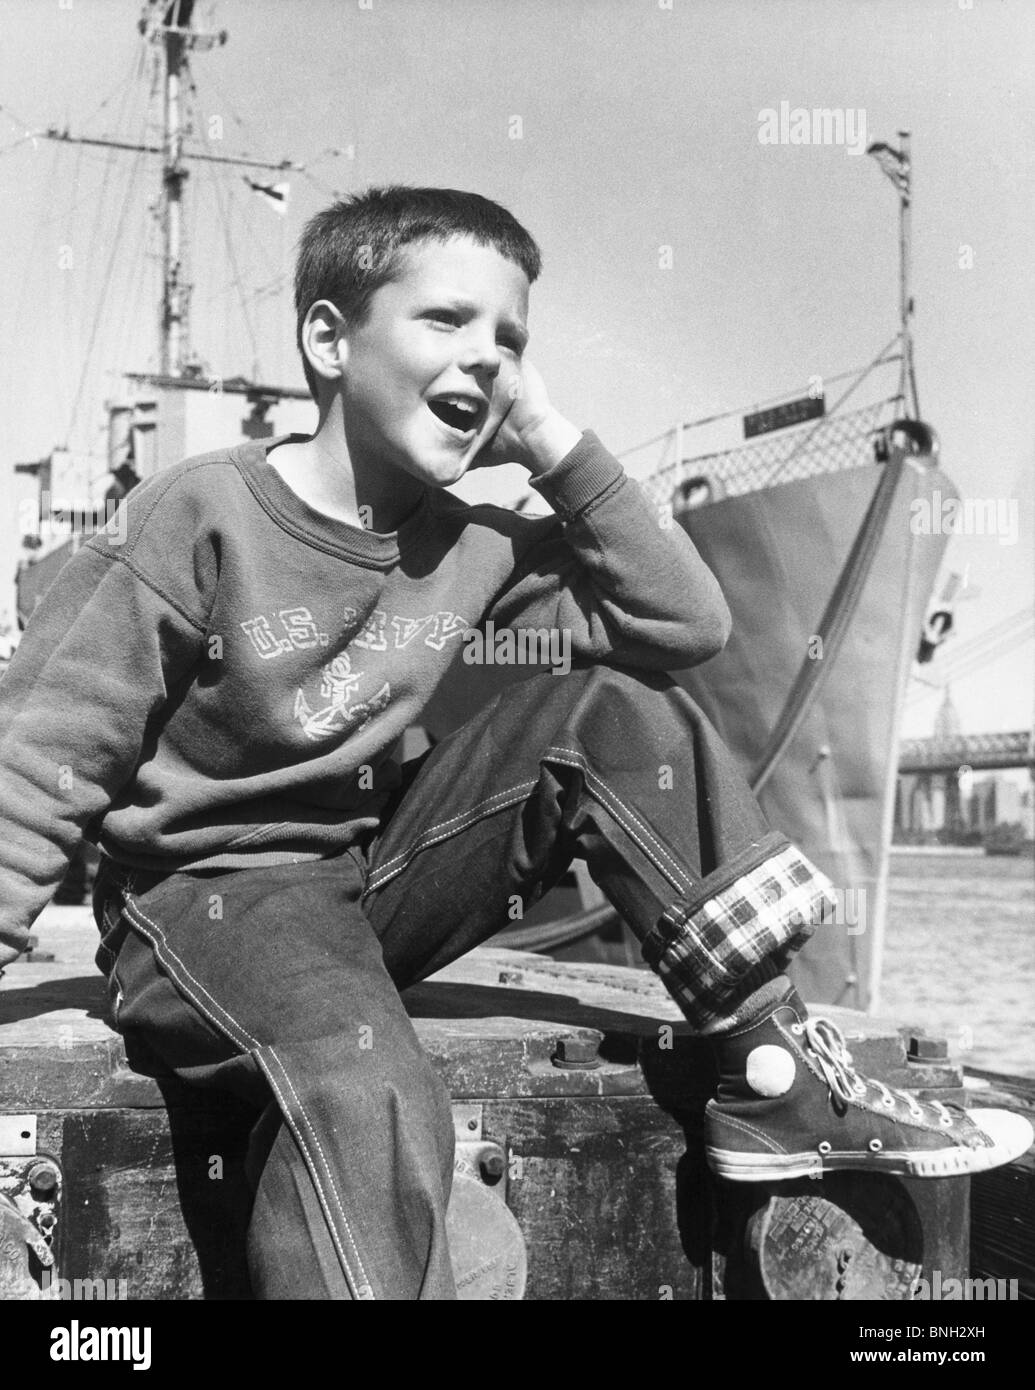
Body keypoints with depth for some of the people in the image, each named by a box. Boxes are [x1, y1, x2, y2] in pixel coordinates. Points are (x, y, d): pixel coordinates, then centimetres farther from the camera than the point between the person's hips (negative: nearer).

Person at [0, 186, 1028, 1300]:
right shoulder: (199, 518, -14)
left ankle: (777, 1080, -10)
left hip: (380, 870, 6)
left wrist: (557, 450, -8)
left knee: (610, 709, -10)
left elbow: (686, 624, -3)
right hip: (204, 893, -5)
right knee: (368, 1099, -38)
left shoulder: (476, 548, 1)